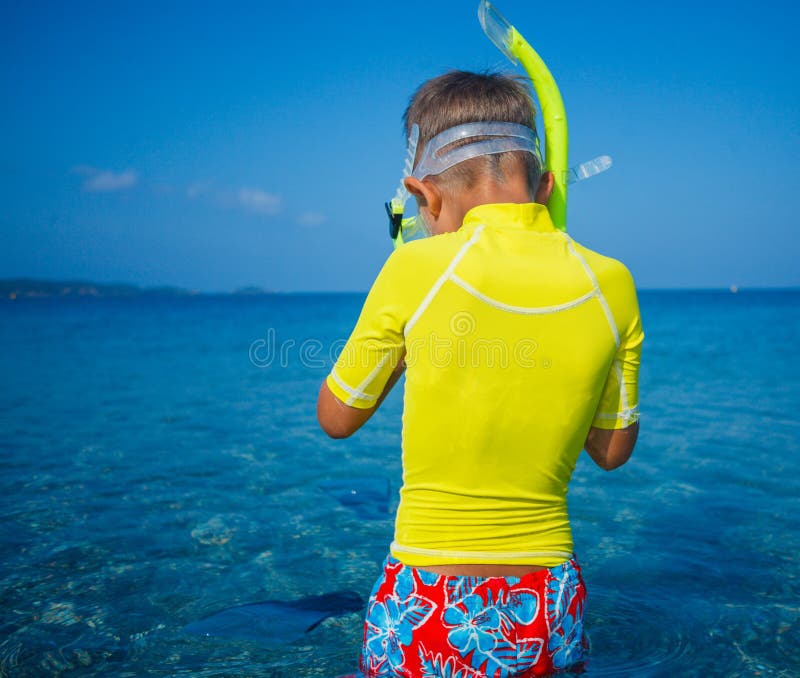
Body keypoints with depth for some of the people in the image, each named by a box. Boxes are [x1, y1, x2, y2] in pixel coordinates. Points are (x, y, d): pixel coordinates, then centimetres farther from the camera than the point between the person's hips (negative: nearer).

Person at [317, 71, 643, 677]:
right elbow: (612, 451, 9)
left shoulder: (415, 270, -15)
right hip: (551, 616, 4)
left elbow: (336, 419, 1)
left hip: (429, 613, -3)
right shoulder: (612, 285, -5)